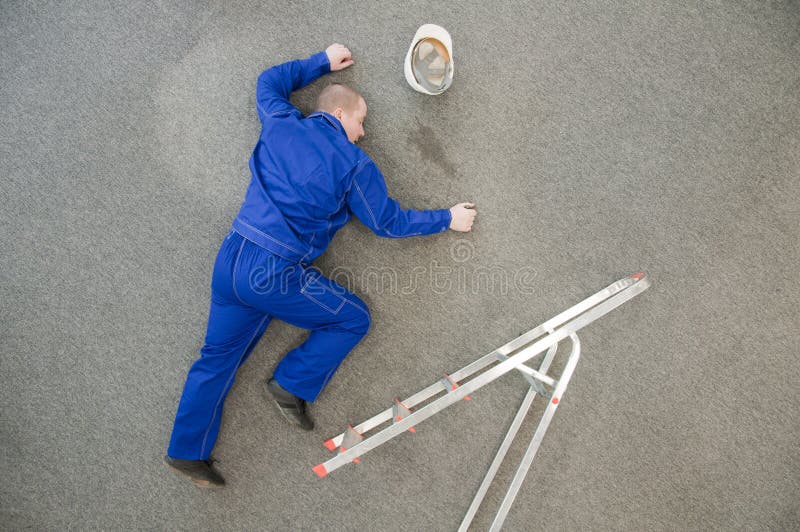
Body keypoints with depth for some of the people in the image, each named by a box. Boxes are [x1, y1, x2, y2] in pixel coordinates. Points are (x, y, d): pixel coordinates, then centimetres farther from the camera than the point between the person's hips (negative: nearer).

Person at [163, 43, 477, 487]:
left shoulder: (281, 124, 10)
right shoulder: (353, 164, -3)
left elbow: (269, 81, 32)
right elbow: (388, 222, 4)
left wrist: (321, 62, 38)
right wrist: (448, 219, 16)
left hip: (229, 257, 6)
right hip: (276, 274, -6)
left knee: (218, 354, 16)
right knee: (354, 318, 12)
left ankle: (187, 450, 22)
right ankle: (292, 385, 9)